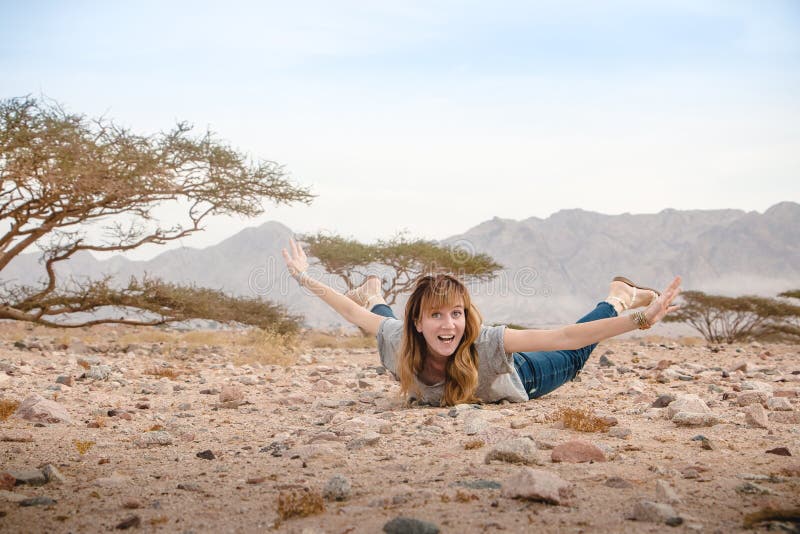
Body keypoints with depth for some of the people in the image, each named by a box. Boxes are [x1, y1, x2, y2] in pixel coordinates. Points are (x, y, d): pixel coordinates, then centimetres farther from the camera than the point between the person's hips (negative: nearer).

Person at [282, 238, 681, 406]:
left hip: (516, 380, -3)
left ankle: (621, 296, 41)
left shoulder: (484, 345, -47)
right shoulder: (400, 340, -39)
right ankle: (373, 294, 61)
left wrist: (641, 319, -60)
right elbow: (355, 314, -20)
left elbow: (566, 338, -52)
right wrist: (307, 281, -17)